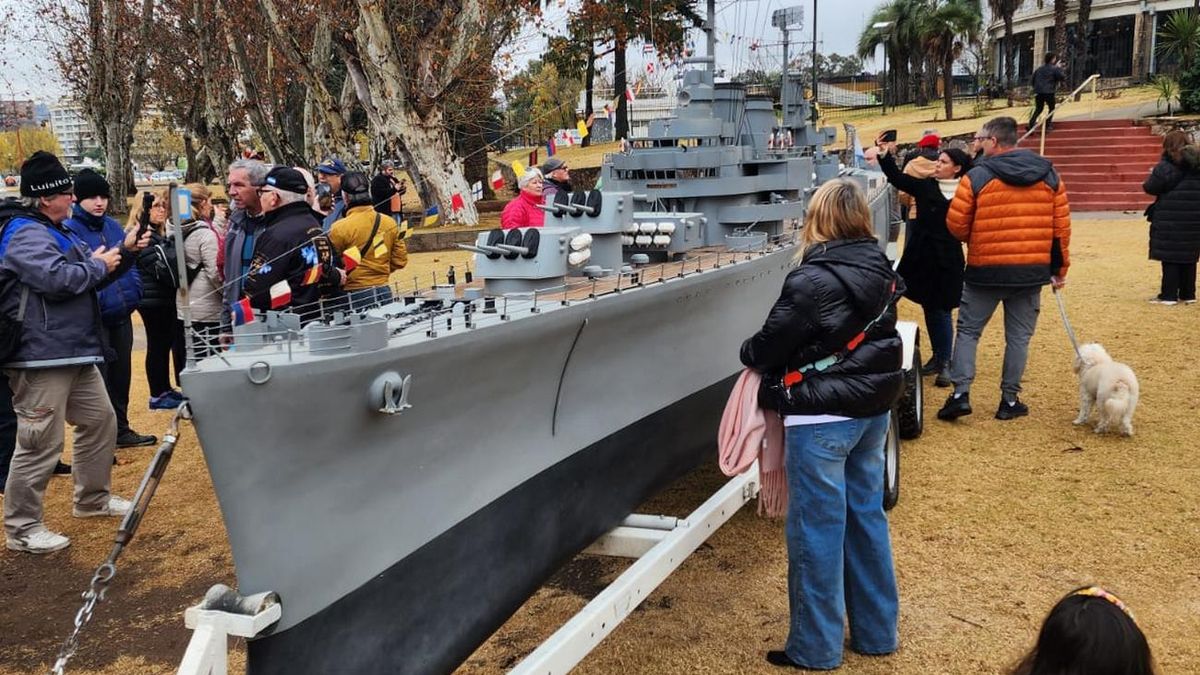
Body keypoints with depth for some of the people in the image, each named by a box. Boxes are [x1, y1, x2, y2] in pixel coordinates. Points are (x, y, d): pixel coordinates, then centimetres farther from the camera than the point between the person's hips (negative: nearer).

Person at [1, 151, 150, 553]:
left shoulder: (56, 232, 20)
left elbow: (93, 275, 23)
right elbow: (57, 279, -28)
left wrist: (125, 251, 8)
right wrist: (98, 266, -11)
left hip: (74, 353, 11)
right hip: (41, 356, -11)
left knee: (100, 420, 20)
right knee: (40, 444, -8)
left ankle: (92, 499, 34)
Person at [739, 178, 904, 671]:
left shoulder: (812, 280, -20)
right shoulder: (880, 271, 3)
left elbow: (770, 345, -12)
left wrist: (748, 354, 10)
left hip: (822, 419, -8)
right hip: (873, 410, 8)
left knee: (816, 529, 4)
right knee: (866, 515, 18)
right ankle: (877, 632, 31)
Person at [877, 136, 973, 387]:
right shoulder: (925, 186, 4)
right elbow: (897, 178, -3)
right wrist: (885, 155, -15)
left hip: (948, 260, -4)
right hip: (921, 257, 4)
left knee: (941, 310, -3)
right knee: (929, 309, 13)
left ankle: (945, 363, 6)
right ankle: (938, 356, 27)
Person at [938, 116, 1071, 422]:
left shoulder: (977, 176, -9)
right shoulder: (1049, 175, 4)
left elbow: (956, 224, -7)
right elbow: (1061, 226, 5)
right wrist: (1060, 268, 14)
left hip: (985, 270, -3)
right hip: (1032, 271, 3)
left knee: (968, 331, 9)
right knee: (1018, 336, 12)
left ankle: (960, 394, 0)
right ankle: (1010, 400, 15)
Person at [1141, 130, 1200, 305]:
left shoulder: (1166, 166, -12)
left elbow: (1150, 187, -10)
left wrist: (1152, 176, 9)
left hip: (1170, 220, -6)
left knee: (1170, 258, 0)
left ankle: (1168, 295, 1)